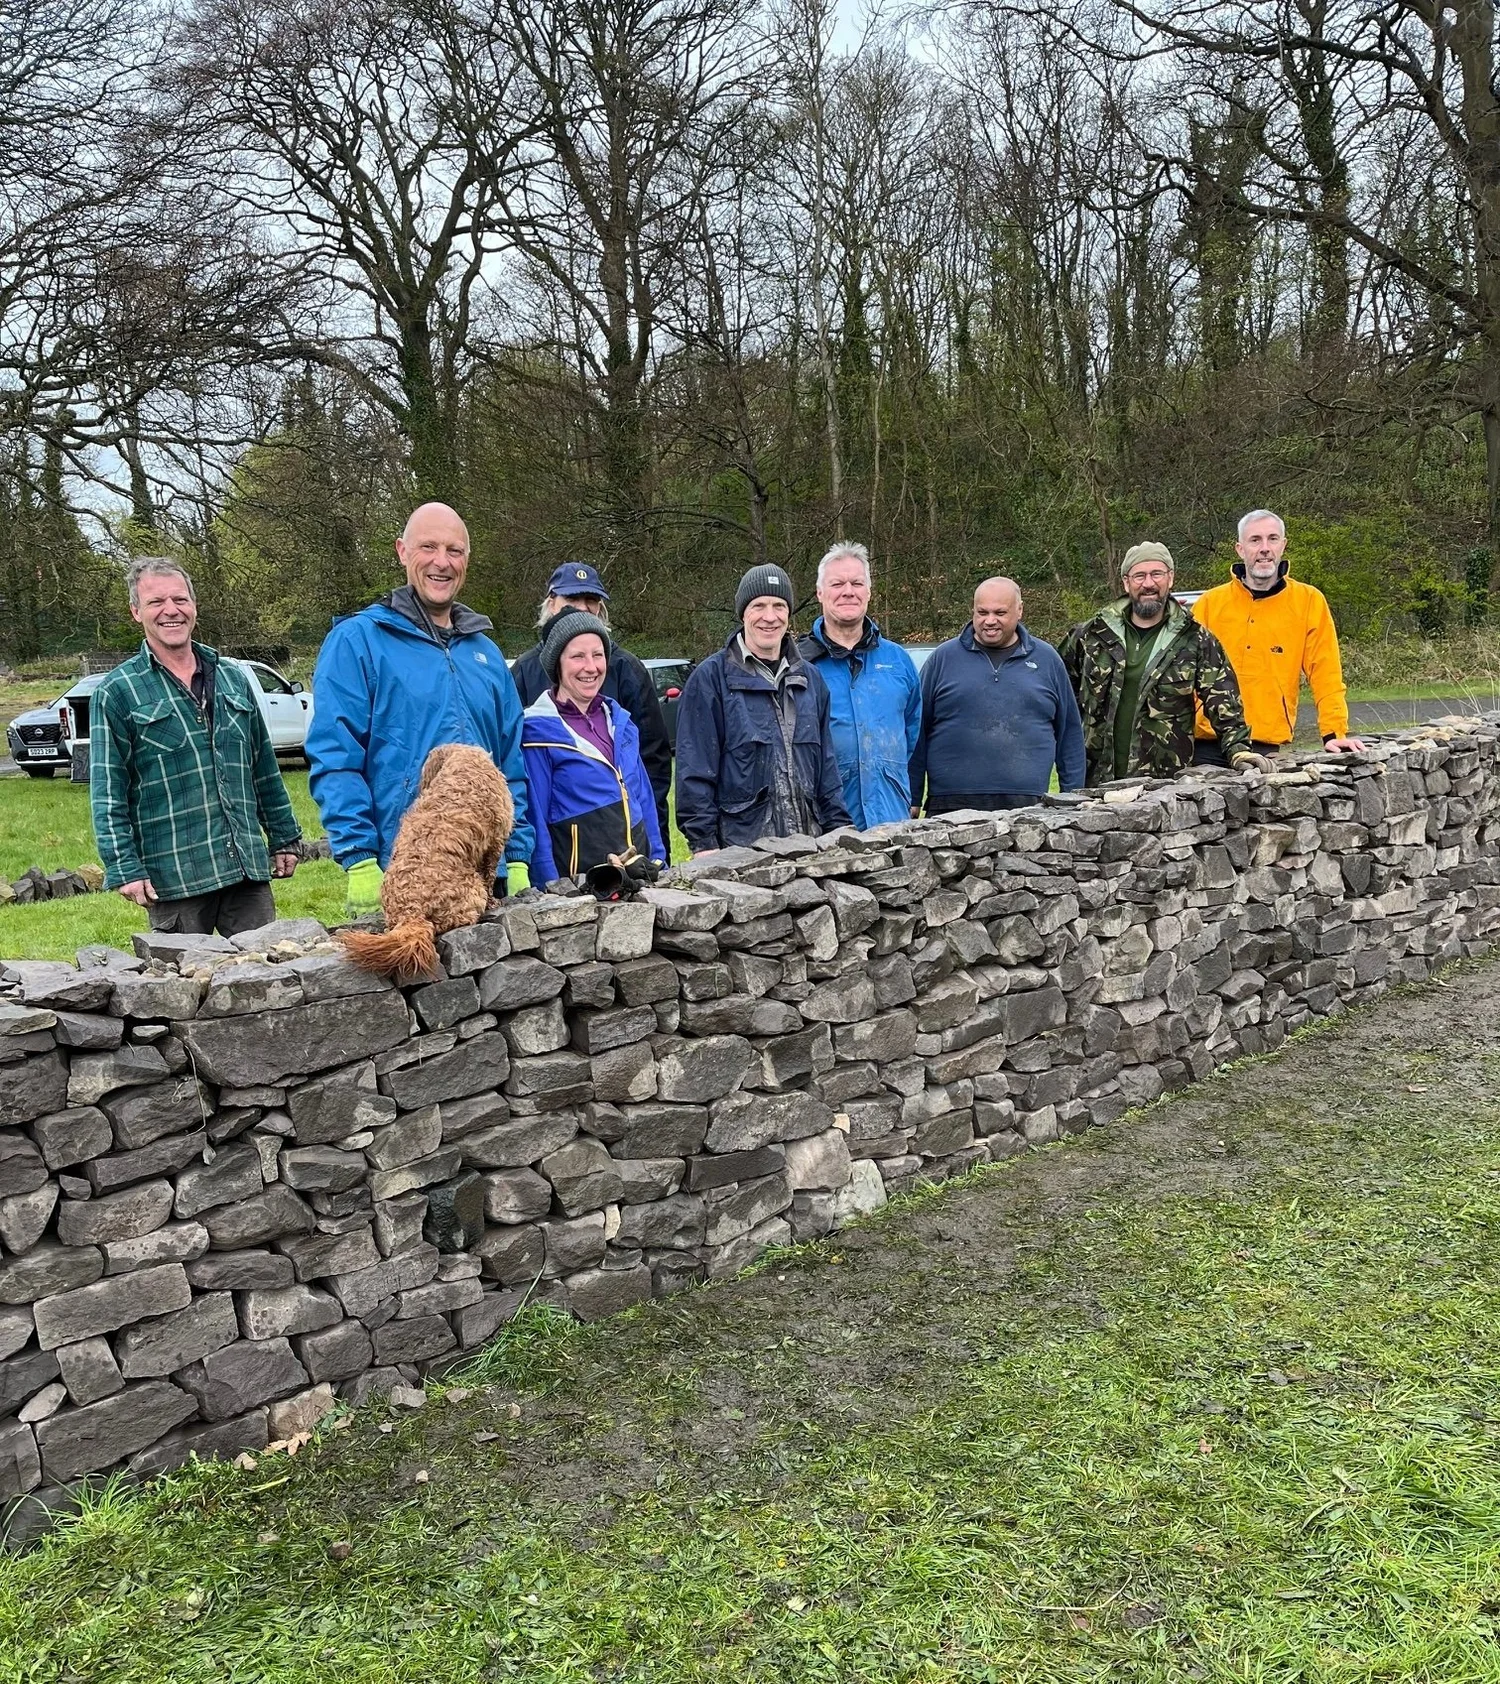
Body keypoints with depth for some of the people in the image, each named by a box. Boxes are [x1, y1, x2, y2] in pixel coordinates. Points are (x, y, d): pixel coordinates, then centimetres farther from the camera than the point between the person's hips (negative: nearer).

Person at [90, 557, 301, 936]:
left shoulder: (233, 678, 12)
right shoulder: (118, 692, -1)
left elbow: (264, 768, 17)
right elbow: (107, 793, -4)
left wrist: (284, 839, 15)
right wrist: (124, 868, -11)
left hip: (248, 867, 4)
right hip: (172, 876, -4)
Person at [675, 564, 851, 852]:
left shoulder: (810, 678, 13)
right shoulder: (709, 678, -3)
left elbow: (826, 764, 16)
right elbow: (695, 771, -7)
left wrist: (838, 830, 11)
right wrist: (703, 845, -12)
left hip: (808, 843, 5)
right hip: (739, 846, -4)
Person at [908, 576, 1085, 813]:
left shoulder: (1046, 659, 11)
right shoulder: (943, 658, 7)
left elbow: (1070, 733, 14)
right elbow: (917, 731, 7)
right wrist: (912, 799, 3)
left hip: (1026, 808, 1)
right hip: (950, 805, -1)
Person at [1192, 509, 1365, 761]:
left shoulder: (1309, 601, 5)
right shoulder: (1209, 603, 6)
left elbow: (1325, 674, 3)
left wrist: (1335, 734, -6)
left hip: (1268, 747, -1)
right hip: (1207, 744, 1)